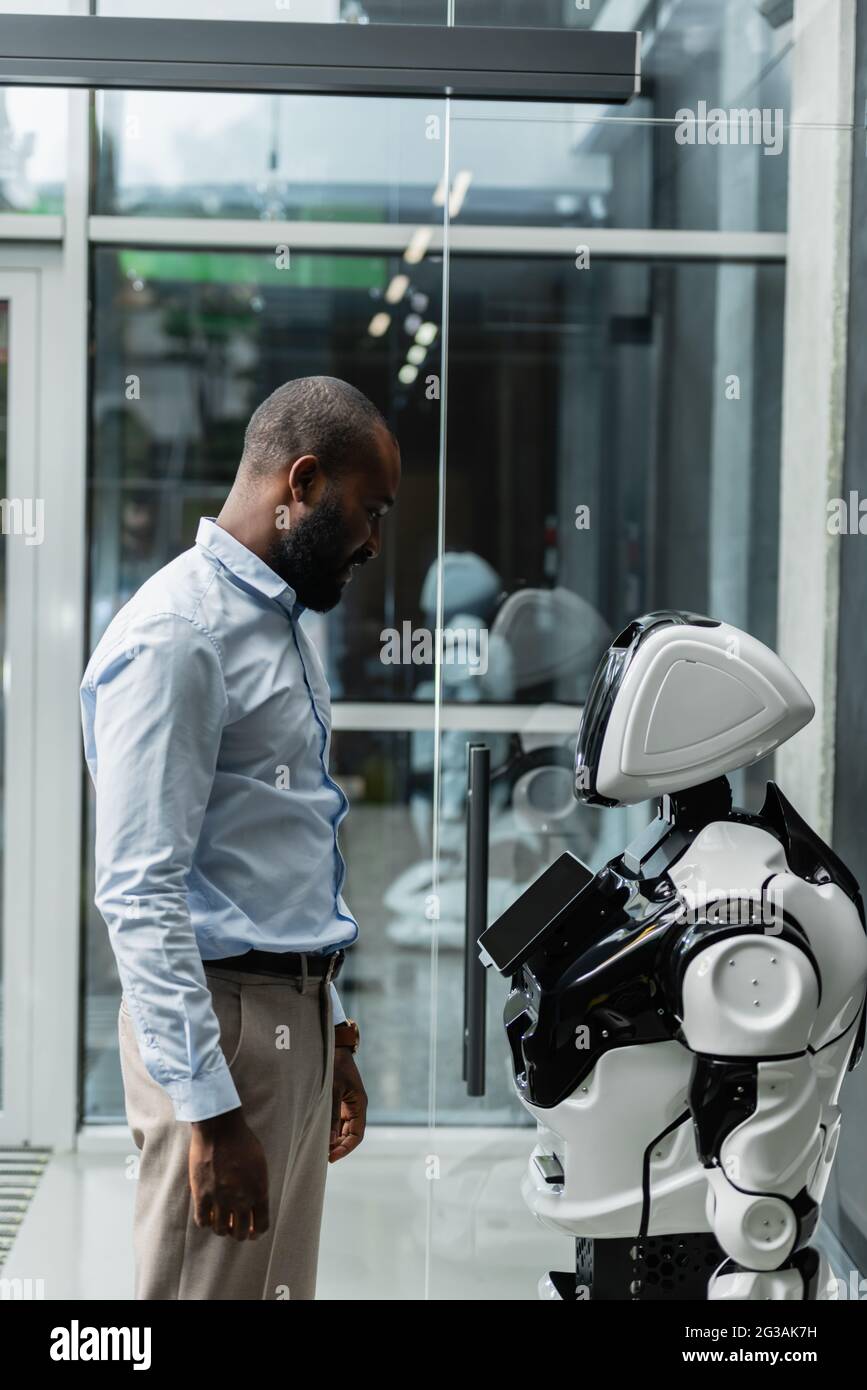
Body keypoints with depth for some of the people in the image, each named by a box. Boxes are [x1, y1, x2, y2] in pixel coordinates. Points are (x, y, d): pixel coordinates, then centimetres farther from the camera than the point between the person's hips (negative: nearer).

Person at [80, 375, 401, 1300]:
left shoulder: (278, 624, 16)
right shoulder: (176, 639, -15)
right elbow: (140, 894, -20)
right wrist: (208, 1107, -22)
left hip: (295, 1021, 9)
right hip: (222, 1020, -9)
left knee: (280, 1285, 13)